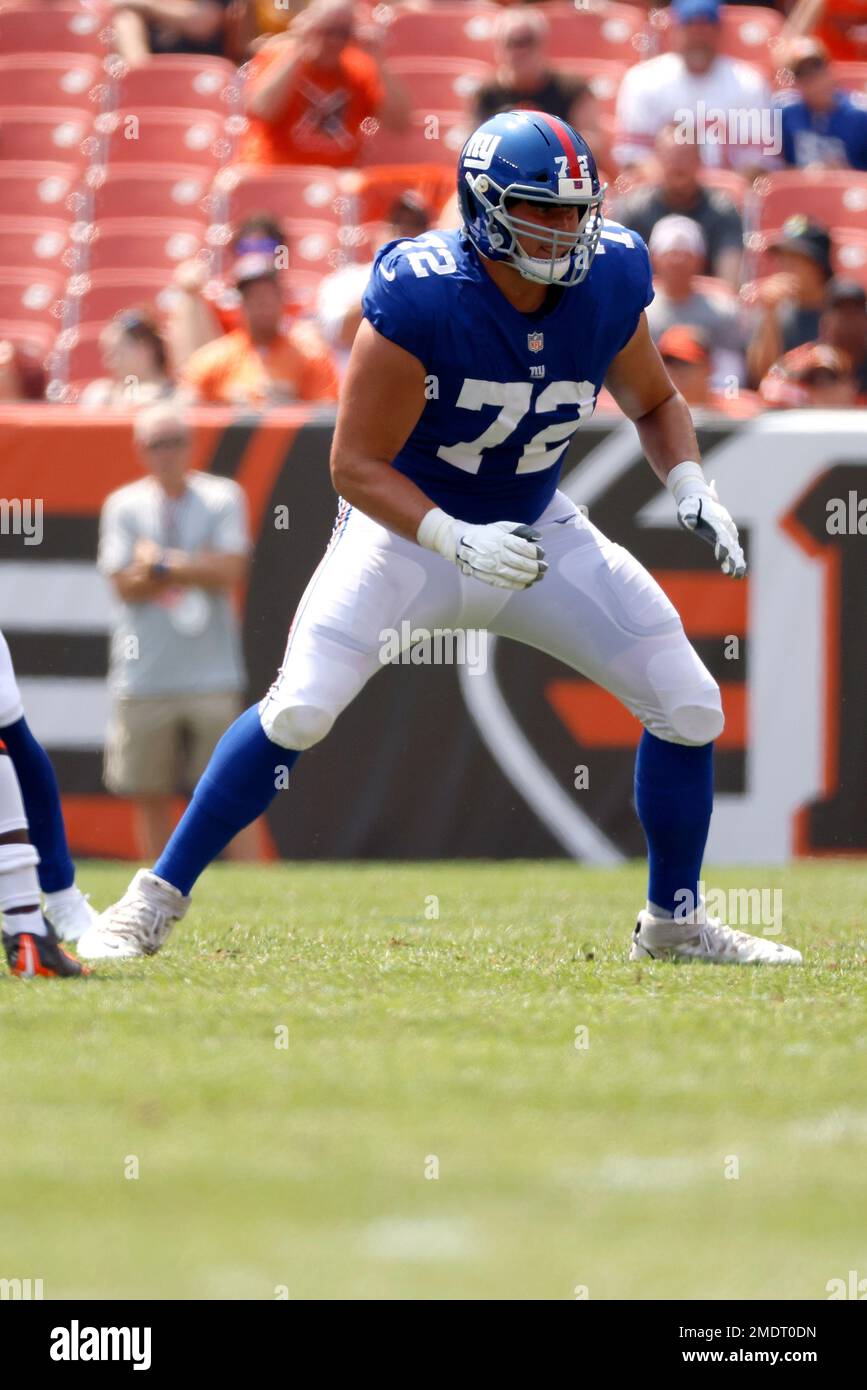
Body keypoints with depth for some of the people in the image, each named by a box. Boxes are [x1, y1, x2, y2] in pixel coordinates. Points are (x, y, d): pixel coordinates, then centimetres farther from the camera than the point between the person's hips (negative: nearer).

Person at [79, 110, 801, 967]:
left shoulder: (607, 283, -13)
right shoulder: (419, 296, -27)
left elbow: (653, 404, 8)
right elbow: (355, 466, -22)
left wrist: (691, 489, -11)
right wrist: (460, 544, -35)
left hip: (534, 530, 5)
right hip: (407, 530, -5)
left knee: (689, 707, -1)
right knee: (300, 708, -22)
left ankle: (674, 922, 19)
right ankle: (152, 903, -8)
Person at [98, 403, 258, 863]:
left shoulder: (222, 497, 5)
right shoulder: (124, 505, 6)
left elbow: (229, 570, -8)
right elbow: (125, 584, -4)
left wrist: (161, 565, -8)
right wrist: (195, 569, -8)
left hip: (211, 674, -1)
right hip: (144, 679, 1)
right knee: (150, 799, 4)